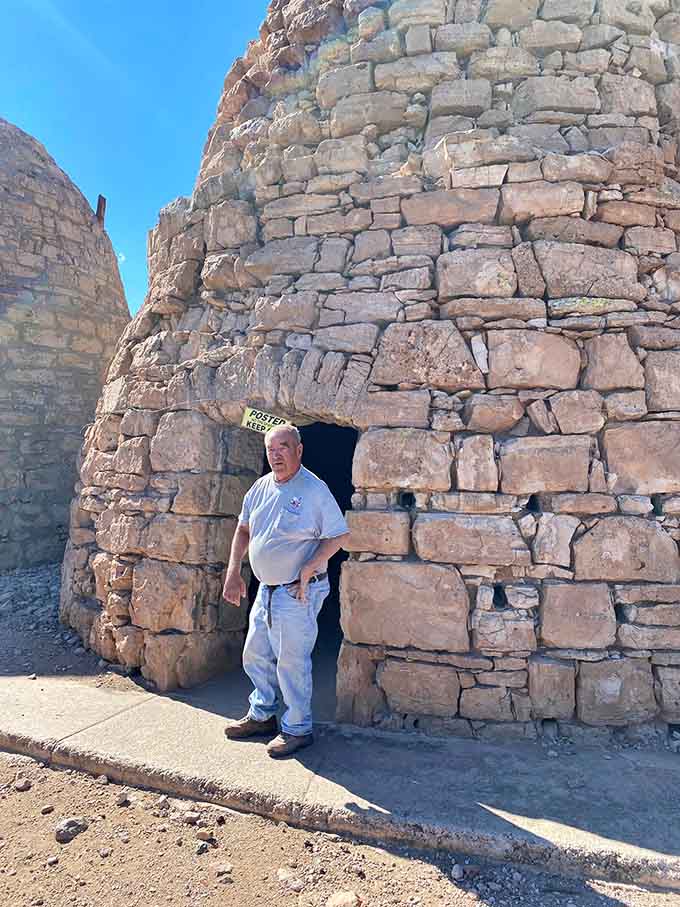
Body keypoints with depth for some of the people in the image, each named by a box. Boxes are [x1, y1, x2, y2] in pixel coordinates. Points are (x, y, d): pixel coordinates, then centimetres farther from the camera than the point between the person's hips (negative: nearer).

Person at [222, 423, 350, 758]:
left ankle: (297, 729, 21)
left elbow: (338, 536, -14)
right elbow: (243, 529, 16)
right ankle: (261, 716, 37)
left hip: (298, 592, -8)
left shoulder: (315, 490, -15)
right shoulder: (261, 487, 6)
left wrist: (307, 571, -20)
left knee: (291, 662, 2)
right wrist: (233, 572, 8)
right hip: (267, 588, 8)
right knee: (255, 655, 18)